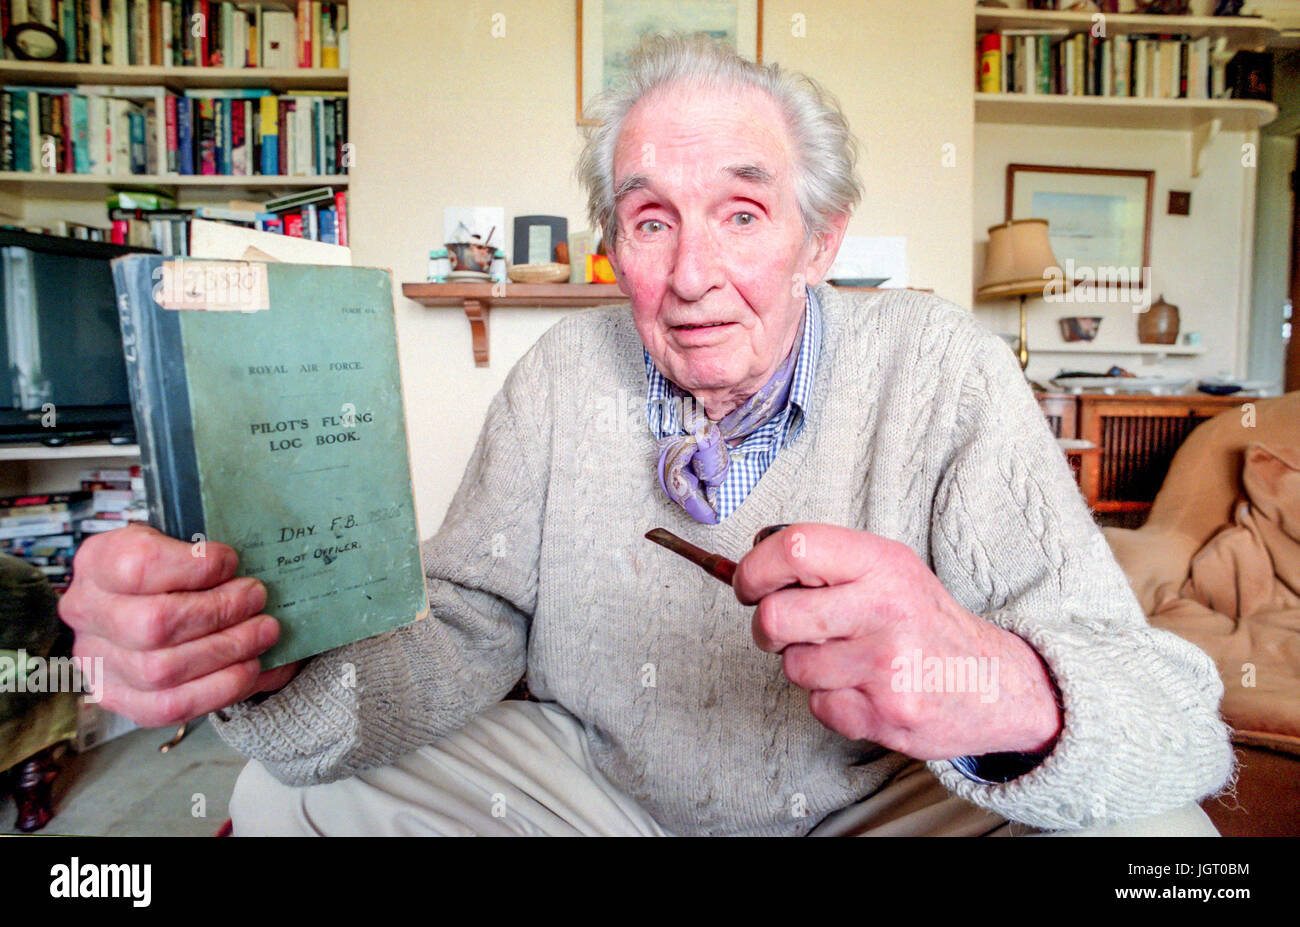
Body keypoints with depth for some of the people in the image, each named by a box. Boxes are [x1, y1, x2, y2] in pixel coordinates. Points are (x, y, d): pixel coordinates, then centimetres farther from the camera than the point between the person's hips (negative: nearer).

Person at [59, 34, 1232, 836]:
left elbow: (1168, 709, -21)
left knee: (1158, 834, -26)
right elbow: (464, 635, -8)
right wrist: (278, 650, -30)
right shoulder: (564, 375, -7)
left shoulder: (939, 365, -16)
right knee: (286, 792, -9)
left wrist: (1005, 689, -46)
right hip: (595, 786, 2)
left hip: (875, 796, -1)